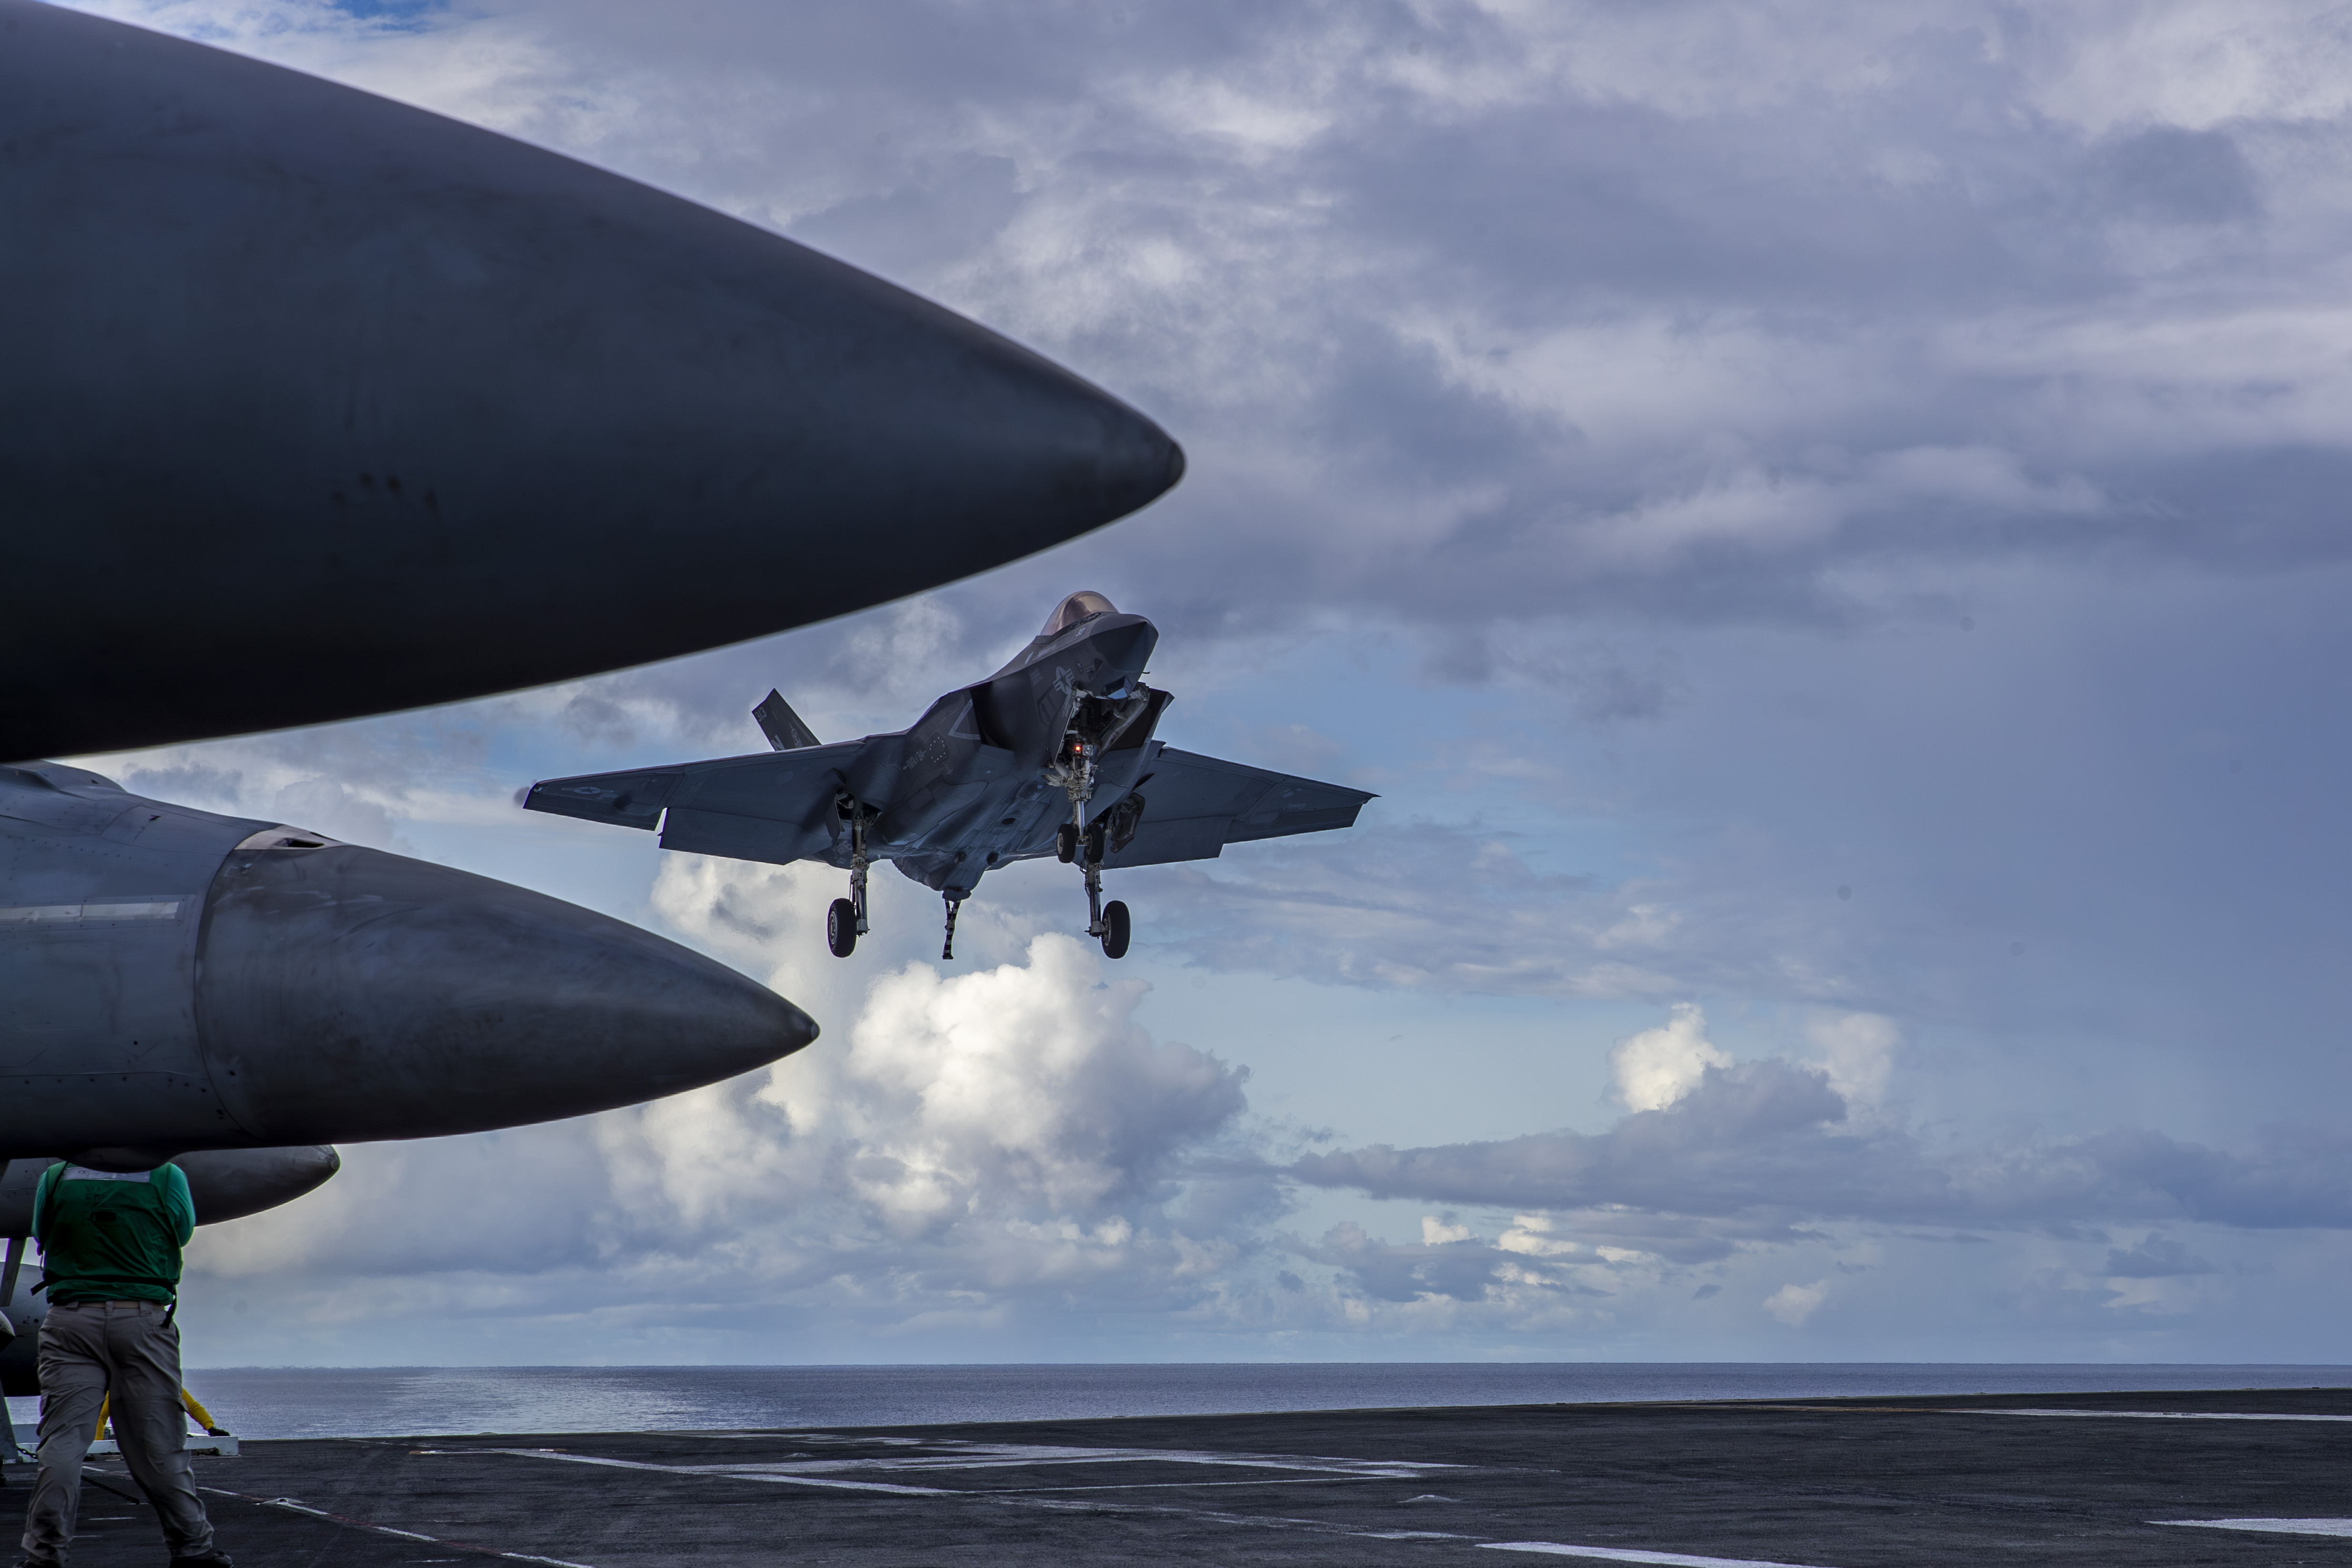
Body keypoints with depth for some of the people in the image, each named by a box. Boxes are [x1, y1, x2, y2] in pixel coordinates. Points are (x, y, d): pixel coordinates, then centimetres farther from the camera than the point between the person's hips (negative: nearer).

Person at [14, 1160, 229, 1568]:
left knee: (62, 1441, -1)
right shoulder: (166, 1177, -3)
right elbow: (183, 1232, 14)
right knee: (159, 1447, 5)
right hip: (143, 1320, -1)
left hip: (71, 1322, 1)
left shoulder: (55, 1178, 1)